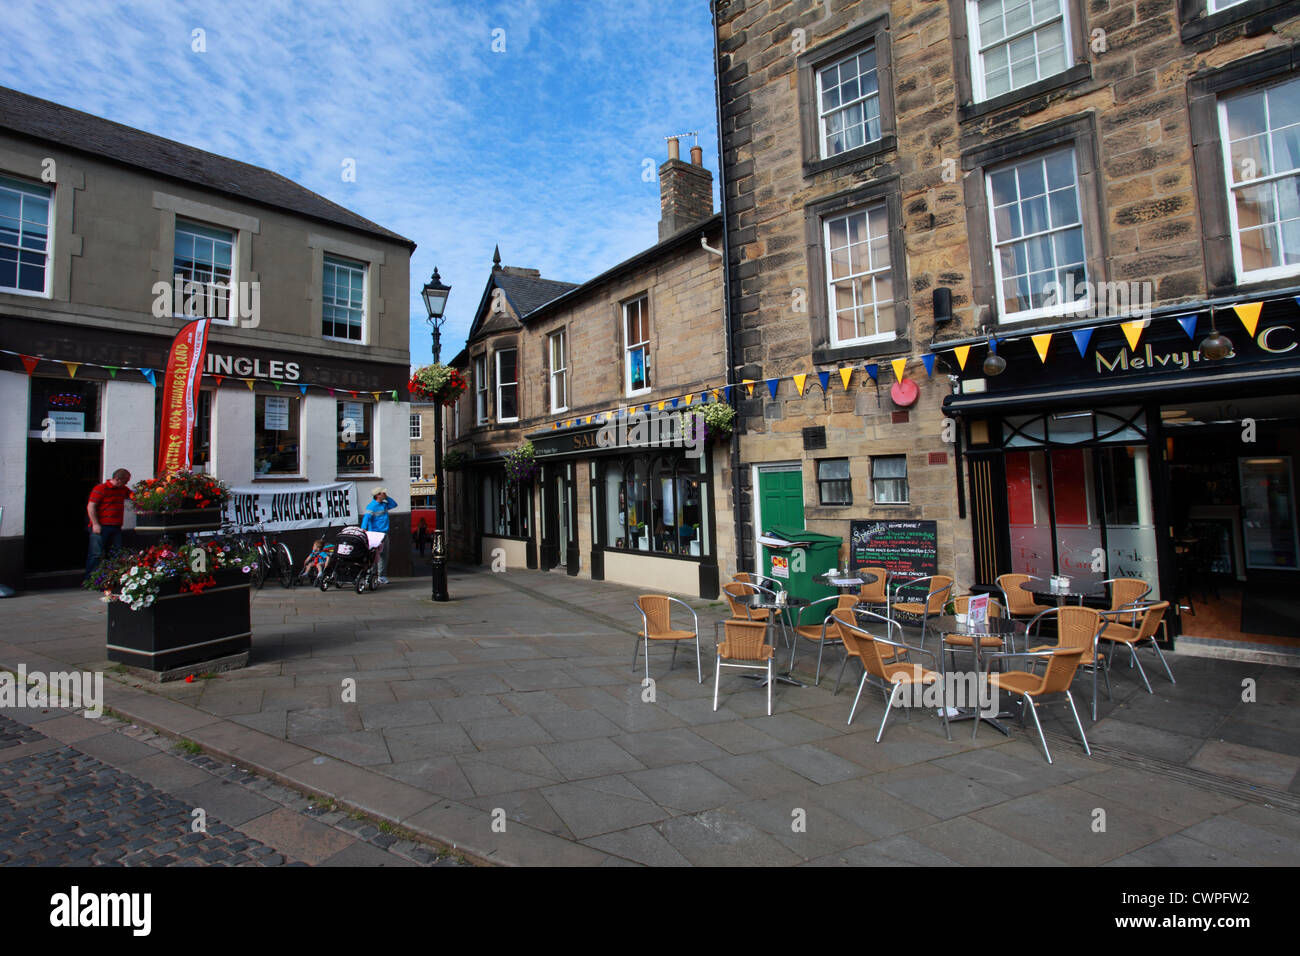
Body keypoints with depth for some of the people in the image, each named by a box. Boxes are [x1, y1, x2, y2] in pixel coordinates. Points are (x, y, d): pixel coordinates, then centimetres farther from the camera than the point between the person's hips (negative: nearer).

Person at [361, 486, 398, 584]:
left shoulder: (384, 505, 14)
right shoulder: (372, 506, -10)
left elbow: (394, 504, 27)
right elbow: (366, 517, -20)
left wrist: (387, 498, 13)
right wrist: (363, 528, -34)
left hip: (384, 534, 9)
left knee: (384, 556, 11)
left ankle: (382, 576, 18)